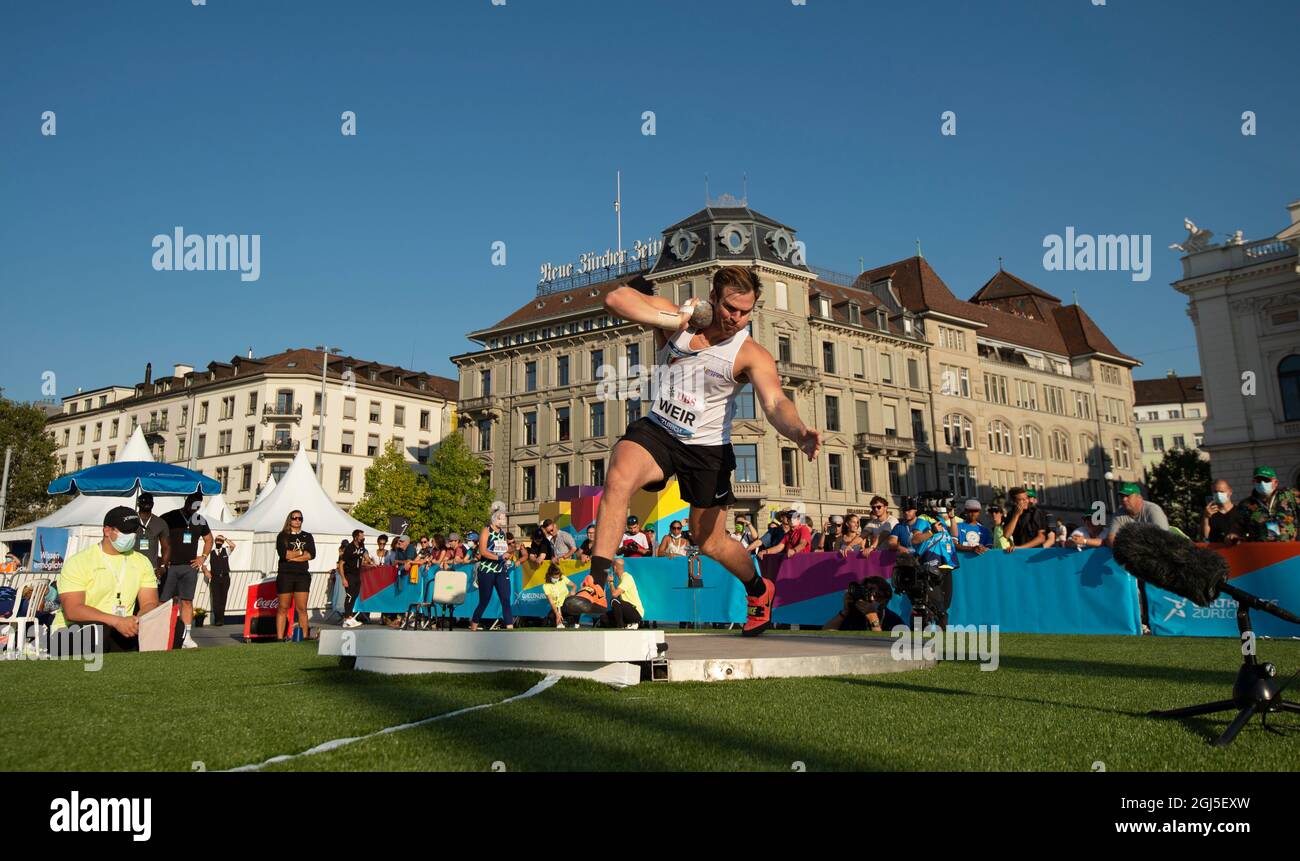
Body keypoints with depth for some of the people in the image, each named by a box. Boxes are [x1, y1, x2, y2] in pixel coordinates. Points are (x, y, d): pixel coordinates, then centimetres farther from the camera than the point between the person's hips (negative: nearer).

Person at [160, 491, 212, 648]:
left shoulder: (200, 521, 11)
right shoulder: (168, 518, -3)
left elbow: (208, 539, 25)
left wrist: (203, 557, 12)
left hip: (190, 567, 3)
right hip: (170, 566, -3)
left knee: (187, 601, 2)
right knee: (162, 601, -2)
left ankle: (186, 637, 4)